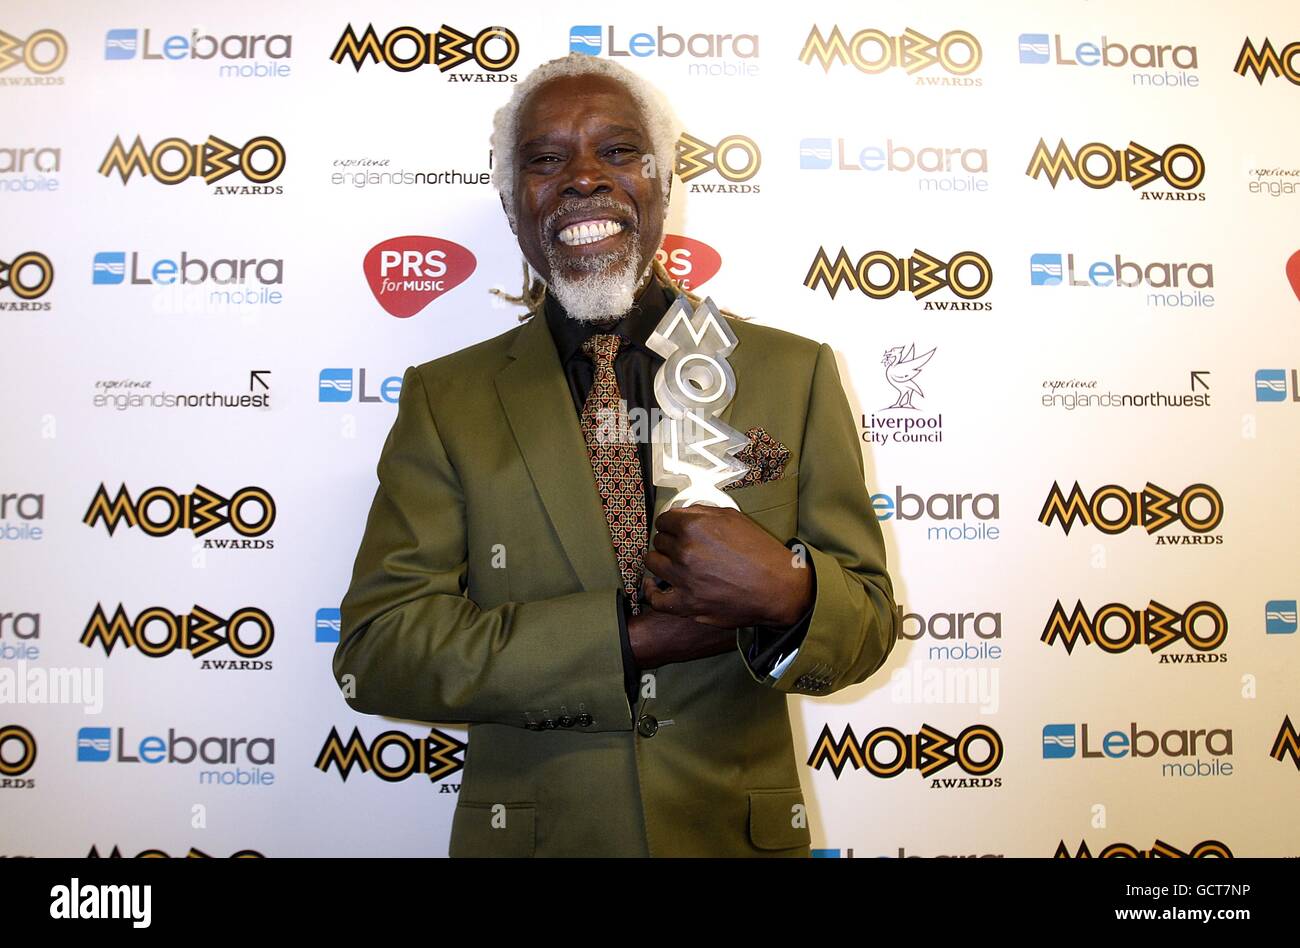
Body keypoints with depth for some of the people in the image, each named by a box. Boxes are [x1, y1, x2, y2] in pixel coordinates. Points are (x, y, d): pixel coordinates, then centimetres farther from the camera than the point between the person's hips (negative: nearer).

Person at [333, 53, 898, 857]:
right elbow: (374, 649, -11)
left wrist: (787, 594, -26)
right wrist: (636, 636, -21)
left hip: (740, 832, 1)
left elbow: (869, 627, -3)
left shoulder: (795, 373, -4)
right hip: (530, 830, 0)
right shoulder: (445, 399, -5)